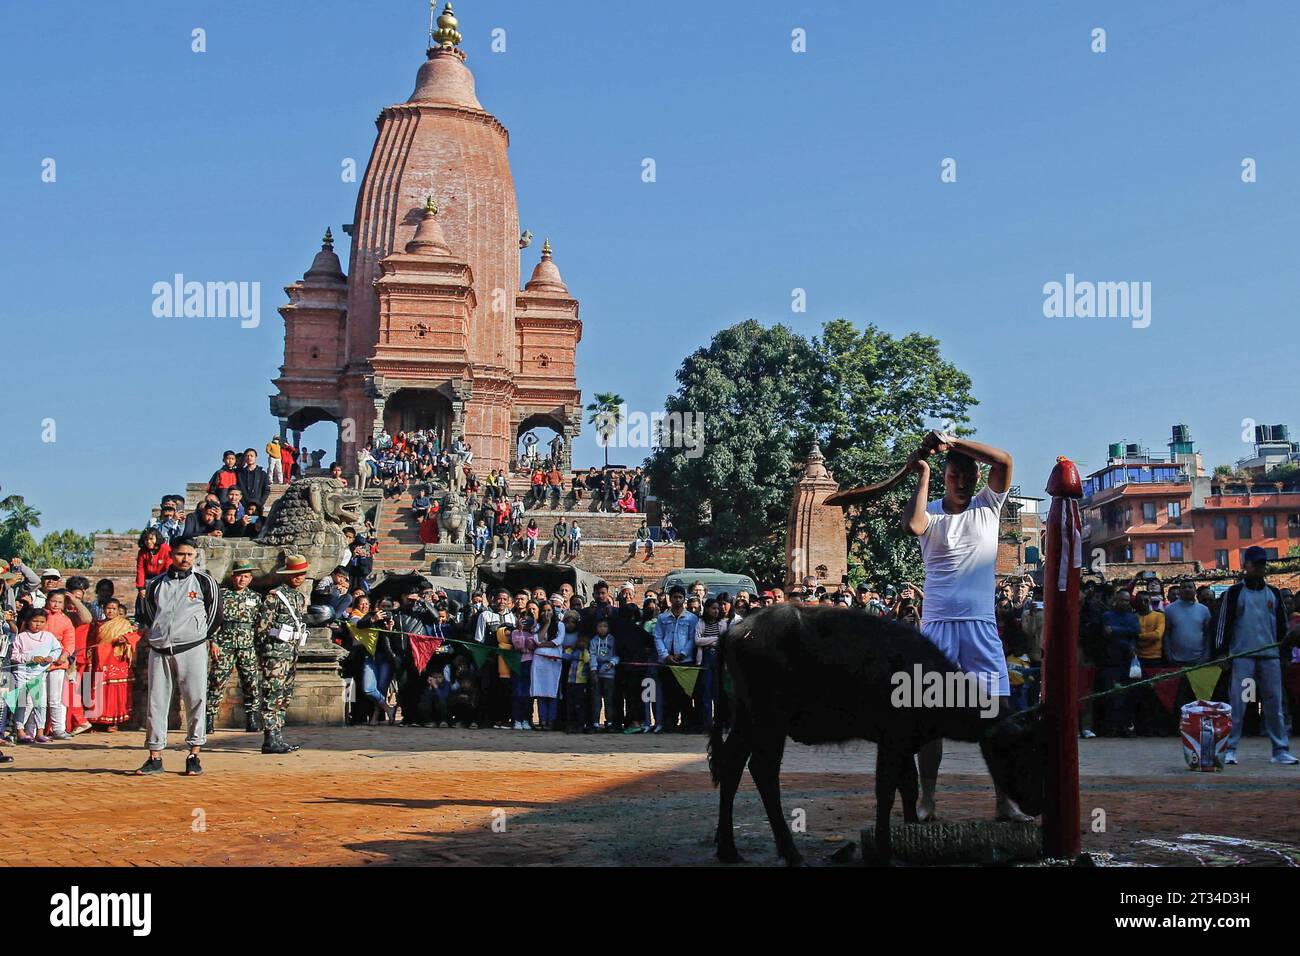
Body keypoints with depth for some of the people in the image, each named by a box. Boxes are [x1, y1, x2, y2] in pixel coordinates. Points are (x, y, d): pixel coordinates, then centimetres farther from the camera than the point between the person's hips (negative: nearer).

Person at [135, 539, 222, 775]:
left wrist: (202, 637, 8)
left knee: (196, 700, -4)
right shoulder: (156, 584, 12)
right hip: (159, 650, 3)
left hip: (192, 649, -3)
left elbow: (215, 614, 8)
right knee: (156, 702, 3)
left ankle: (194, 756, 4)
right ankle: (155, 758, 10)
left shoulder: (204, 581, 4)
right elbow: (146, 613, 22)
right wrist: (153, 634, 14)